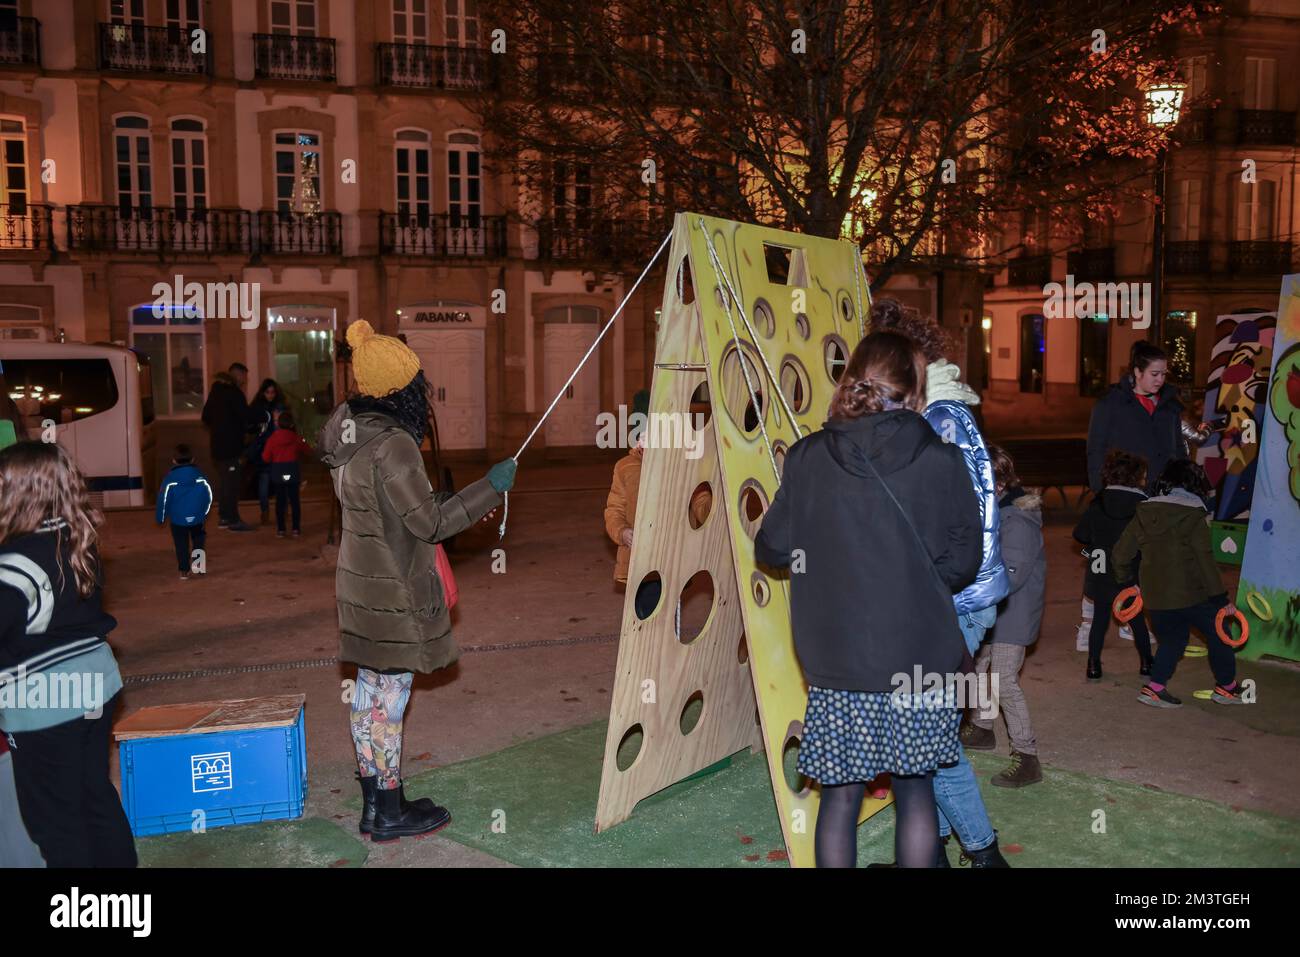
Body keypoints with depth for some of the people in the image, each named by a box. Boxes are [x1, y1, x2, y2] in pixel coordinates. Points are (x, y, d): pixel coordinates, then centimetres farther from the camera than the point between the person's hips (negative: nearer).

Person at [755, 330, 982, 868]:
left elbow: (772, 550, 2)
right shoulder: (941, 461, -7)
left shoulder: (807, 458, -6)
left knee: (840, 798, 12)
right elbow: (962, 564, -3)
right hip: (919, 659, 0)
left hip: (835, 661, 0)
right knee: (915, 793, 16)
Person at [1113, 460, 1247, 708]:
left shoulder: (1144, 512, 5)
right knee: (1218, 633, 15)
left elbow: (1121, 552, 8)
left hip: (1154, 595, 5)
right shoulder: (1193, 516, -10)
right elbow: (1205, 560, -12)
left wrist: (1126, 580, 23)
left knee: (1172, 639, 19)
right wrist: (1221, 598, -7)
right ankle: (1226, 686, 25)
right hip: (1190, 594, -5)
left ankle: (1154, 687, 8)